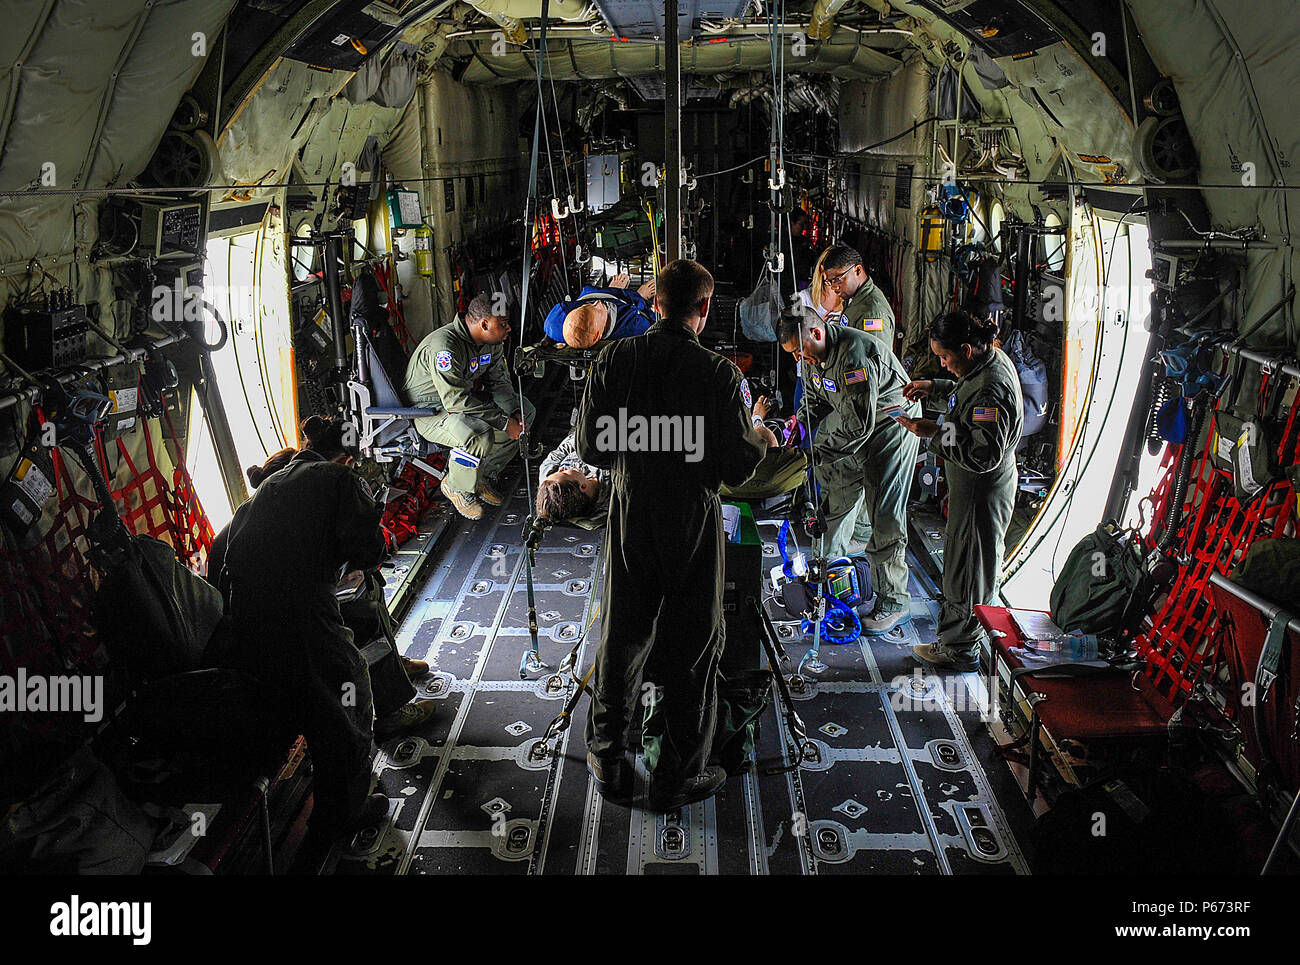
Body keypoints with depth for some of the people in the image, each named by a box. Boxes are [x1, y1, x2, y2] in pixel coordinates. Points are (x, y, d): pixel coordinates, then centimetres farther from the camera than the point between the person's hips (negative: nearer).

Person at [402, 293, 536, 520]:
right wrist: (504, 422, -31)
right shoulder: (444, 346, -31)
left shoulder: (492, 342, -4)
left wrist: (515, 413, -15)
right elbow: (456, 401, -34)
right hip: (429, 410, -9)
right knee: (480, 434, -36)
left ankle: (485, 476, 11)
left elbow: (499, 382, 5)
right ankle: (456, 486, -5)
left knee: (525, 409, 3)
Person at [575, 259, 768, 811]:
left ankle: (608, 764, 31)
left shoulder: (612, 361, -6)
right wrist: (758, 443, 7)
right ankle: (676, 778, 23)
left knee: (621, 641, 18)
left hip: (629, 521, 3)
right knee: (690, 650, 11)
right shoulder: (716, 373, -15)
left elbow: (591, 450, -2)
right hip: (693, 527, -3)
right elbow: (740, 467, -14)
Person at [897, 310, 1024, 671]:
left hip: (982, 493, -10)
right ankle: (960, 628, 43)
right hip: (972, 488, 10)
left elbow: (985, 455, -33)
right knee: (961, 557, 24)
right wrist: (935, 387, 8)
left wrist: (936, 432, -28)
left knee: (969, 570, 7)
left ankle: (960, 648, 25)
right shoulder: (993, 358, 0)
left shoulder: (992, 388, -31)